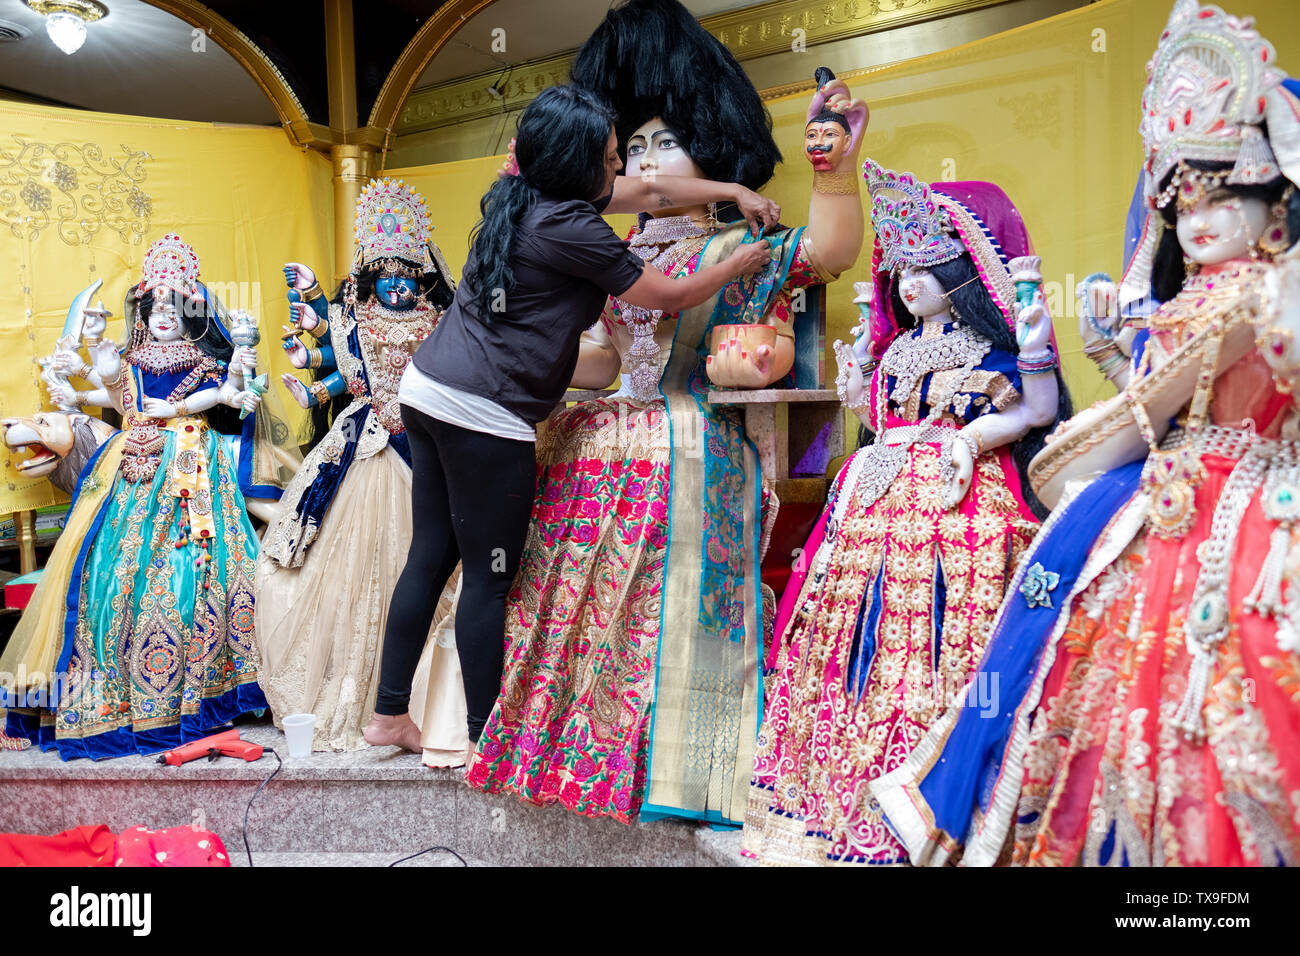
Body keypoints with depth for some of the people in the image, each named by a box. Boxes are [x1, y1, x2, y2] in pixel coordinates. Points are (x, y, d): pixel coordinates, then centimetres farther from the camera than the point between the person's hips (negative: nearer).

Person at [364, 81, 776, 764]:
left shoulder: (519, 197, 13)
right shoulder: (570, 229, -14)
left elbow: (649, 191, 23)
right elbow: (671, 297, -4)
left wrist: (735, 191, 23)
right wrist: (740, 265, 13)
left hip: (426, 389, 9)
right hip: (483, 414, -9)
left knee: (431, 558, 14)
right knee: (489, 577, 1)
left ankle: (389, 714, 23)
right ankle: (486, 737, 13)